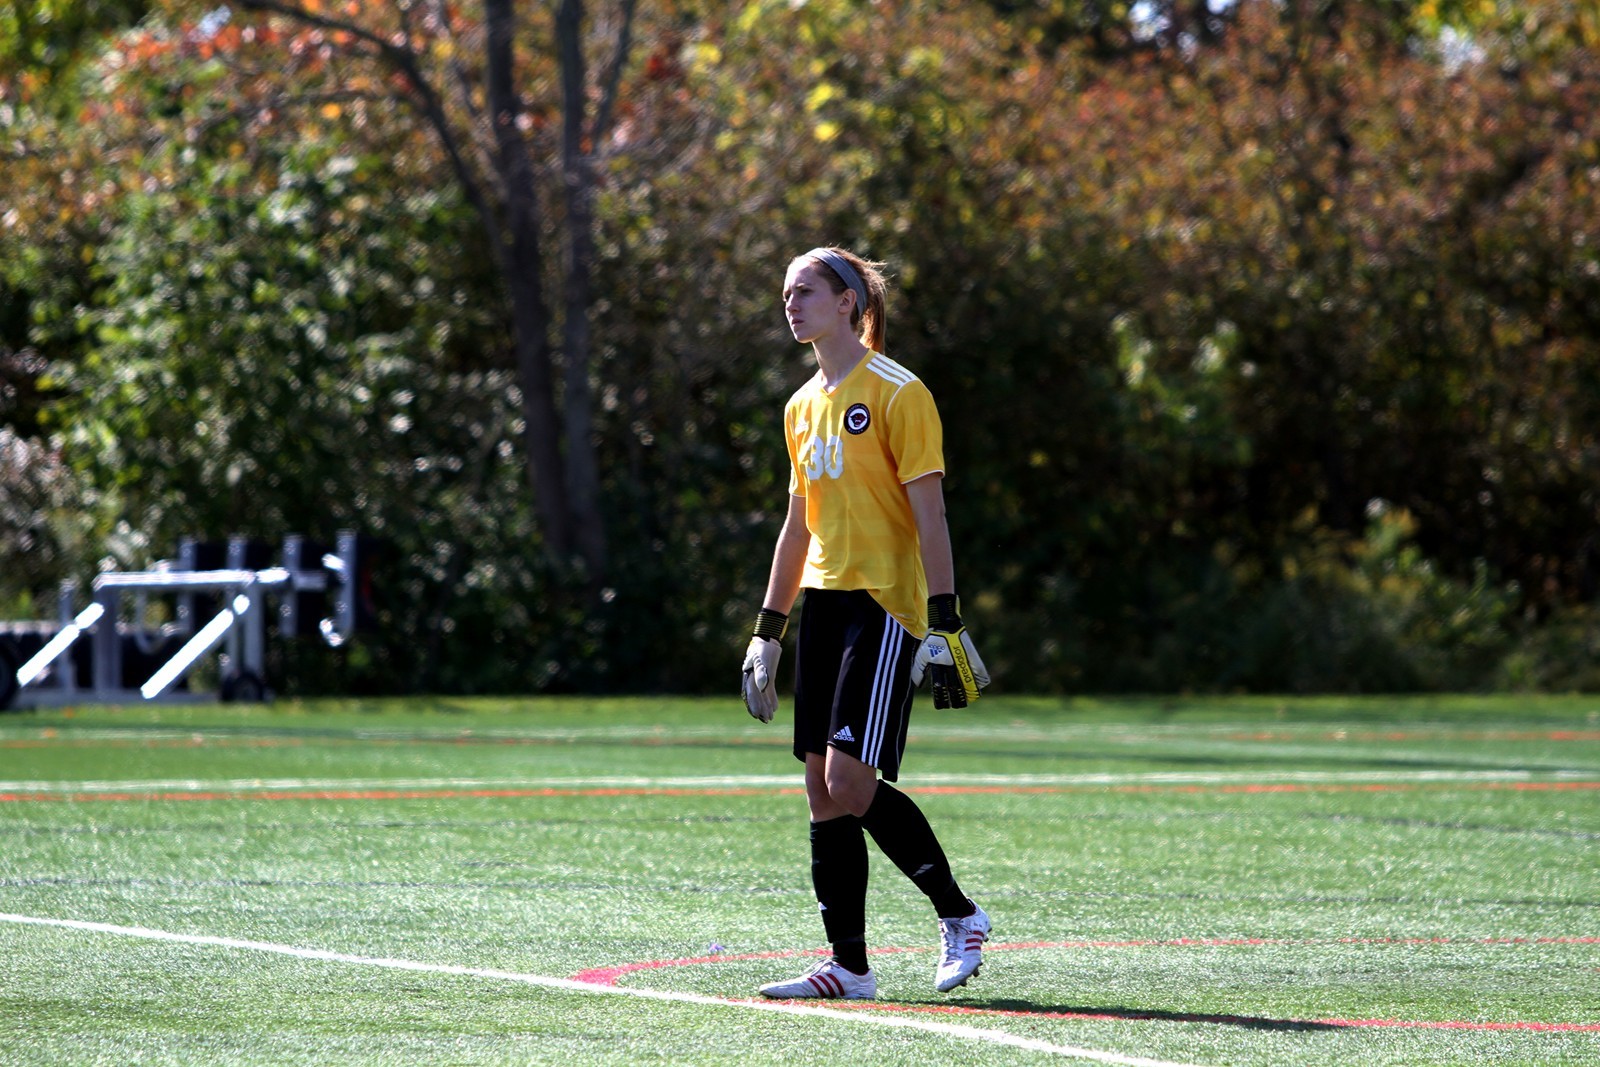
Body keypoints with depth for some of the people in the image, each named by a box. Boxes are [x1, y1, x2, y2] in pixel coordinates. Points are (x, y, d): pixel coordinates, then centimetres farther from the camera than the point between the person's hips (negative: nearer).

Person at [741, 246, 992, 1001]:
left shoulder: (896, 394, -8)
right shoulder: (803, 406, 15)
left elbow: (929, 514, -11)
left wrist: (944, 620, -17)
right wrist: (768, 629, 19)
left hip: (885, 605, -8)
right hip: (824, 602, 8)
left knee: (849, 781, -15)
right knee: (822, 790, 2)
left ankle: (959, 915, 2)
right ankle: (848, 967, 6)